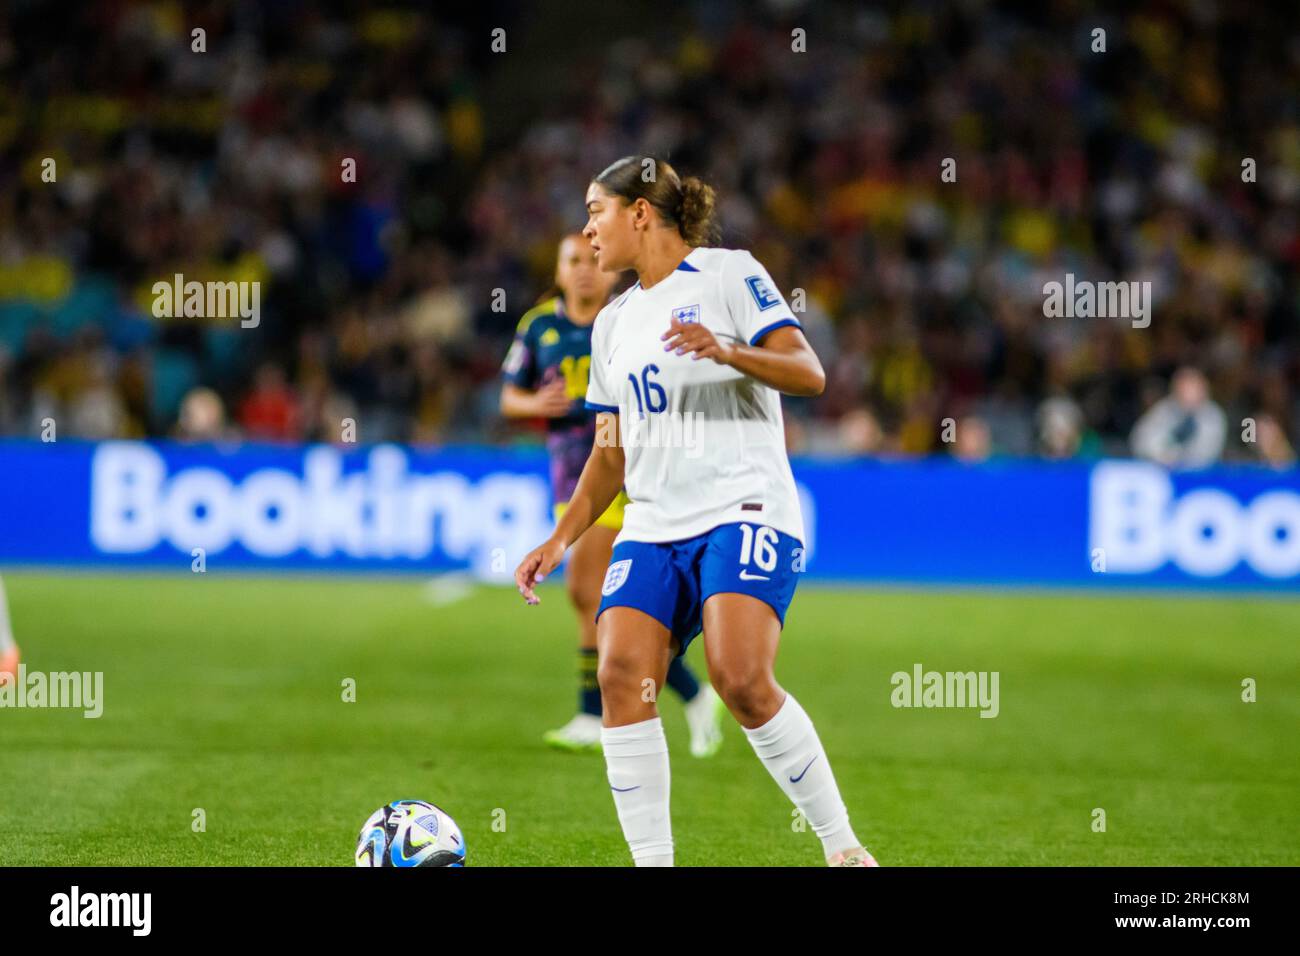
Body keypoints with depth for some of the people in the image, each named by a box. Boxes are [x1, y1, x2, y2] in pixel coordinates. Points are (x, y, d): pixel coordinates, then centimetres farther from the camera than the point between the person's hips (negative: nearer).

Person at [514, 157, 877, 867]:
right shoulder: (614, 322, 21)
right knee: (621, 674, -16)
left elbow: (809, 374, -8)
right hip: (653, 525, 6)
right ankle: (652, 861, -13)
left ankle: (842, 846, -11)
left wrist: (728, 352, -25)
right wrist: (561, 539, 17)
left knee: (741, 680, -25)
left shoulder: (728, 275, 1)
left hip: (745, 508, -6)